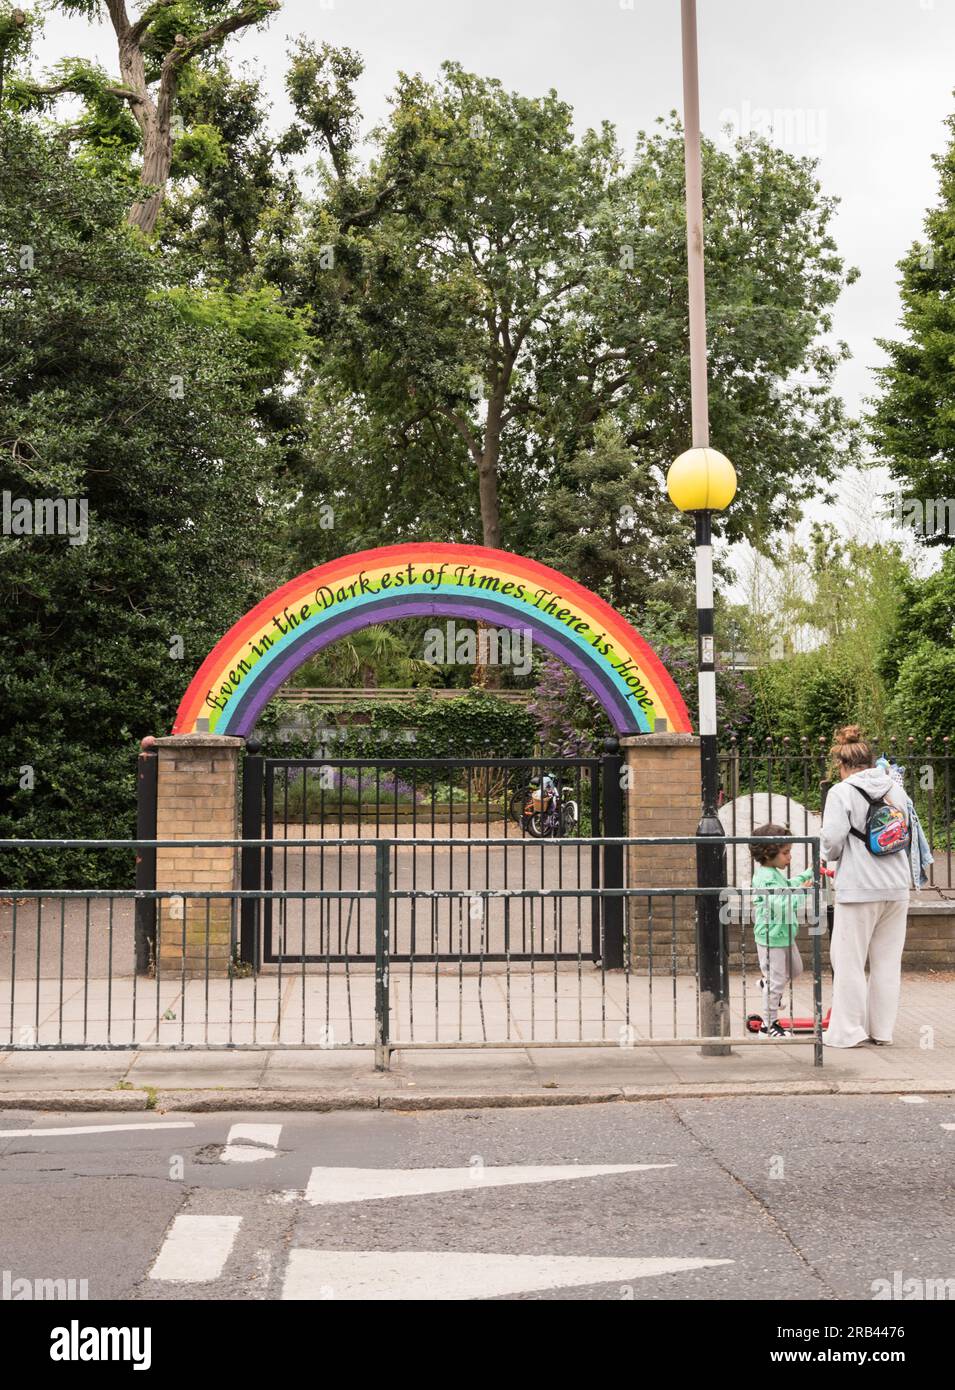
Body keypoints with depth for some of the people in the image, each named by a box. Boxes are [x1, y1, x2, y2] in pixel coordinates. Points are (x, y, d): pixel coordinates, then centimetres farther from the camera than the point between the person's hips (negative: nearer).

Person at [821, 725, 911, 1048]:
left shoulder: (842, 792, -8)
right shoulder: (895, 789, 9)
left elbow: (832, 840, -13)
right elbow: (909, 834, 16)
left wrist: (831, 856, 8)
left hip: (858, 887, -6)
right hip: (896, 887, 6)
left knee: (850, 960, 3)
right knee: (887, 960, 11)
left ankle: (848, 1030, 6)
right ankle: (881, 1029, 17)